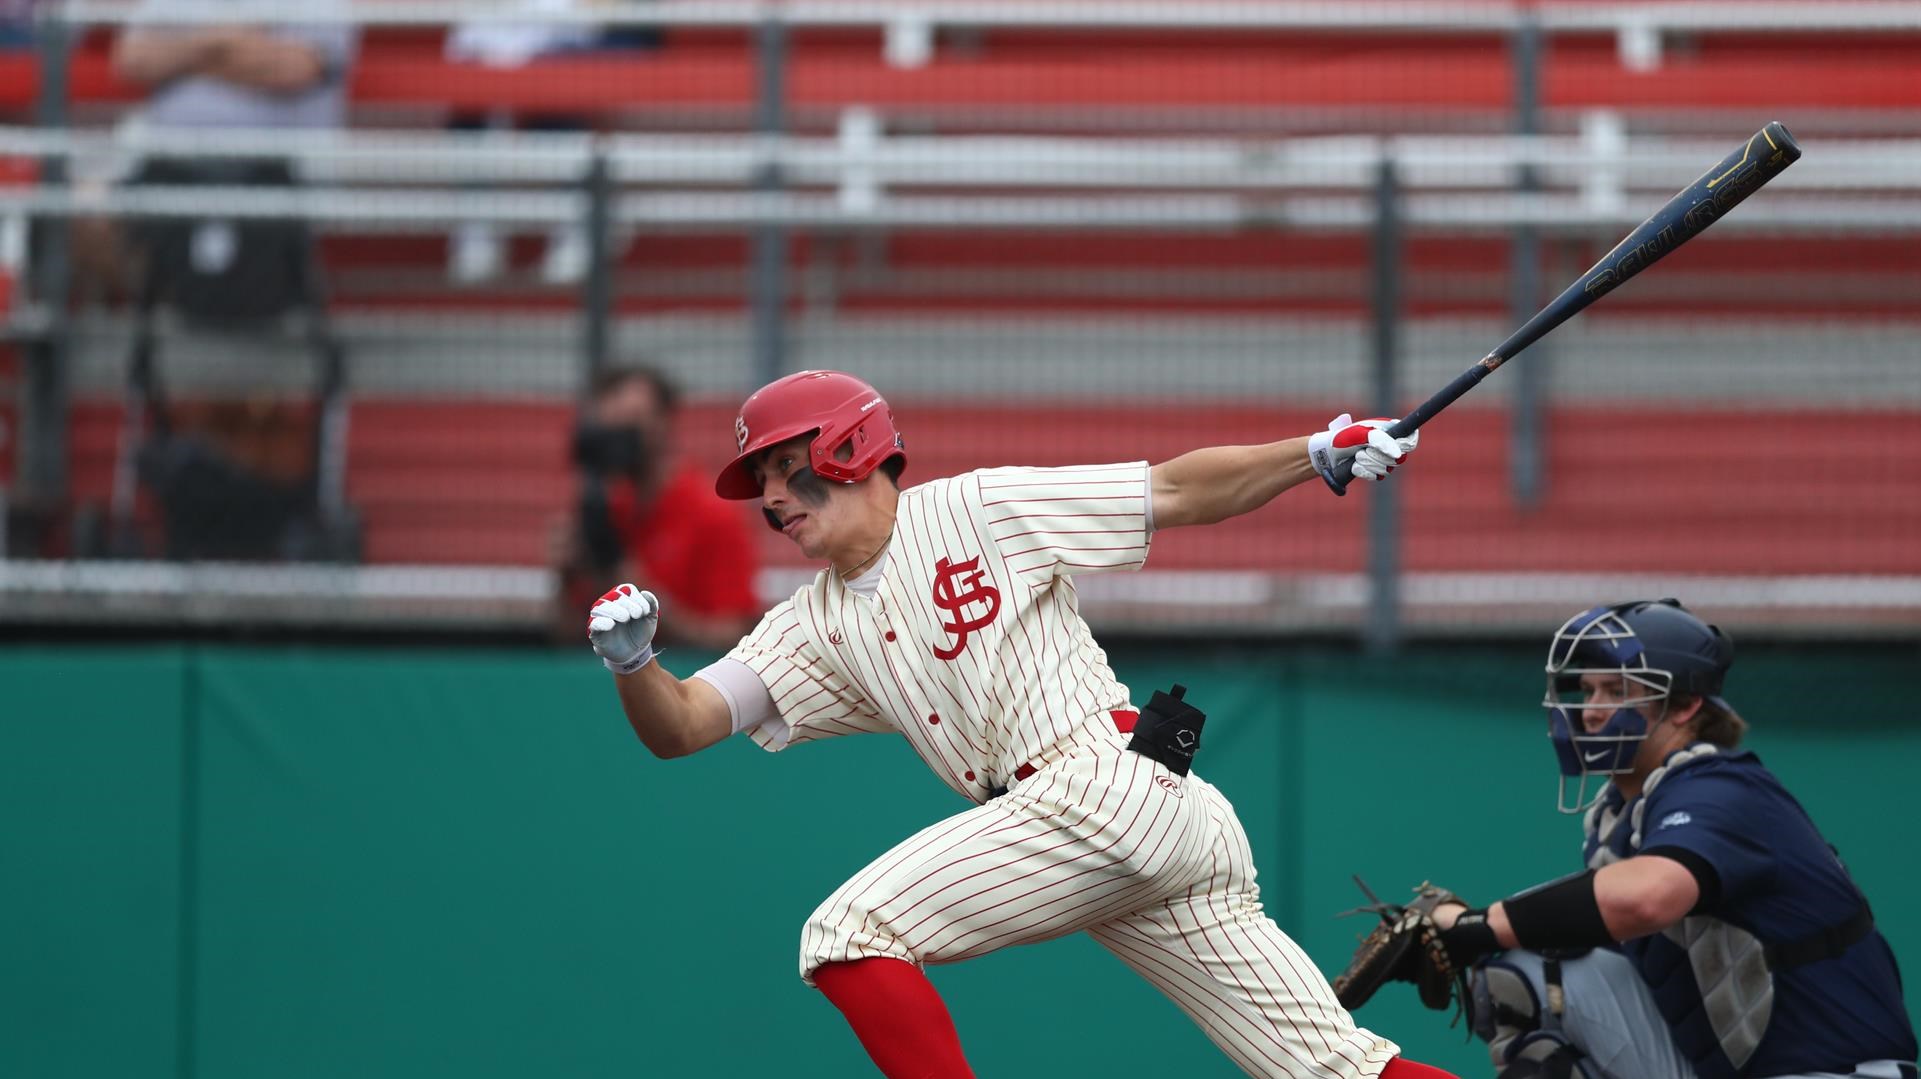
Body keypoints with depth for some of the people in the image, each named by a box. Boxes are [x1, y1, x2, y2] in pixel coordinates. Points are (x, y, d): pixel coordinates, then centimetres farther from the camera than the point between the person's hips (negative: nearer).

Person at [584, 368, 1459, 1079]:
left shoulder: (980, 512, 4)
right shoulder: (813, 629, 21)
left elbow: (1177, 492, 3)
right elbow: (680, 726, 13)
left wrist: (1320, 453, -9)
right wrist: (630, 661, -8)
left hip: (1111, 784, -7)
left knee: (847, 936, -13)